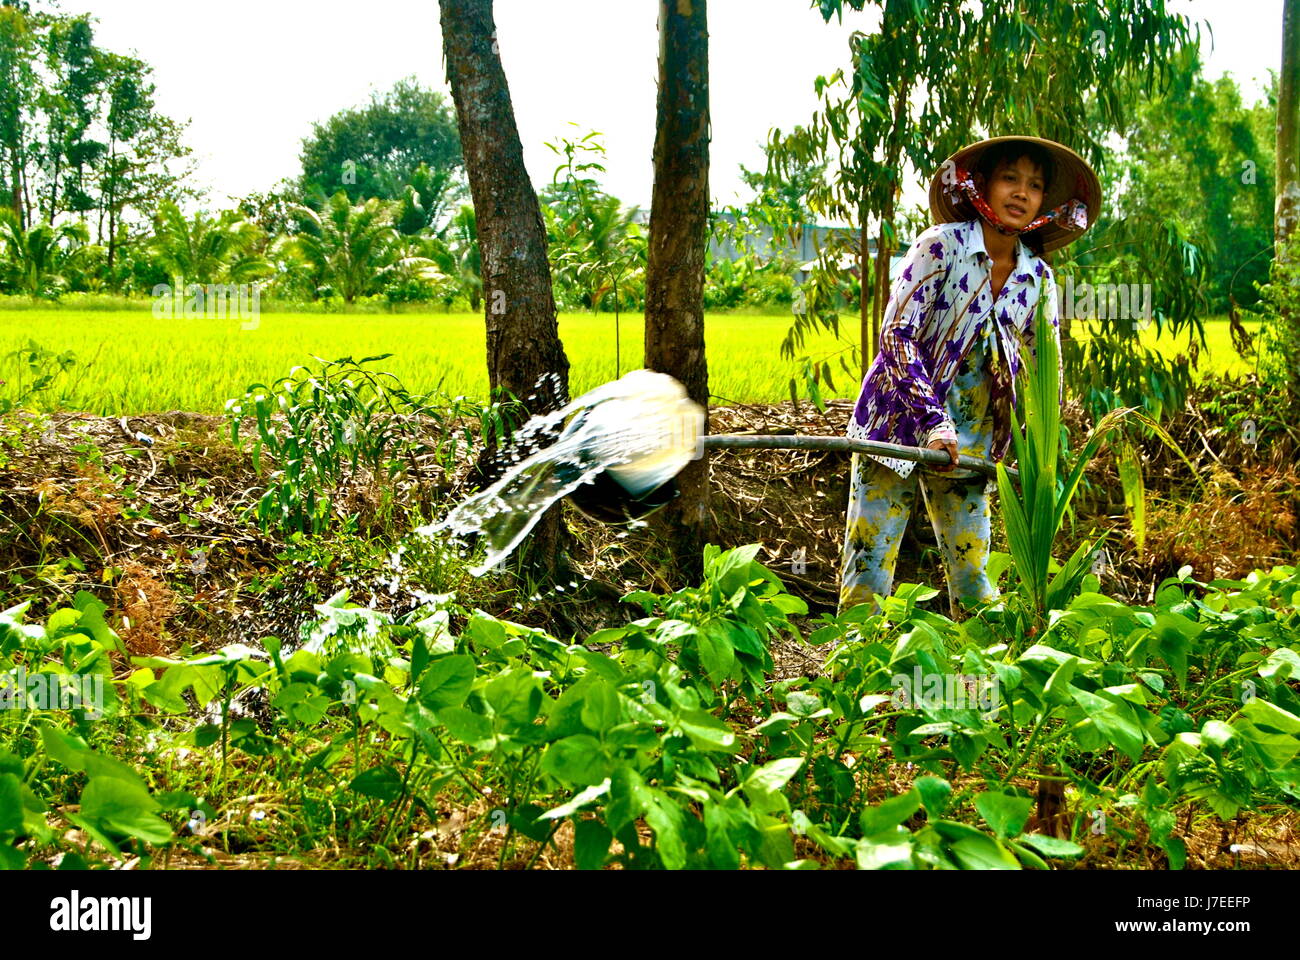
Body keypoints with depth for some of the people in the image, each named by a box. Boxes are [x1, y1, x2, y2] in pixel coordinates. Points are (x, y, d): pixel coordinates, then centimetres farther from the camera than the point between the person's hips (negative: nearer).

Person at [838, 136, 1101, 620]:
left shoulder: (1038, 279, 5)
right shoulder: (943, 245, -9)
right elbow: (896, 335, -14)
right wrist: (933, 421, -22)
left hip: (970, 444, 4)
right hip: (899, 427, -4)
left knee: (973, 577, 6)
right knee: (868, 569, -7)